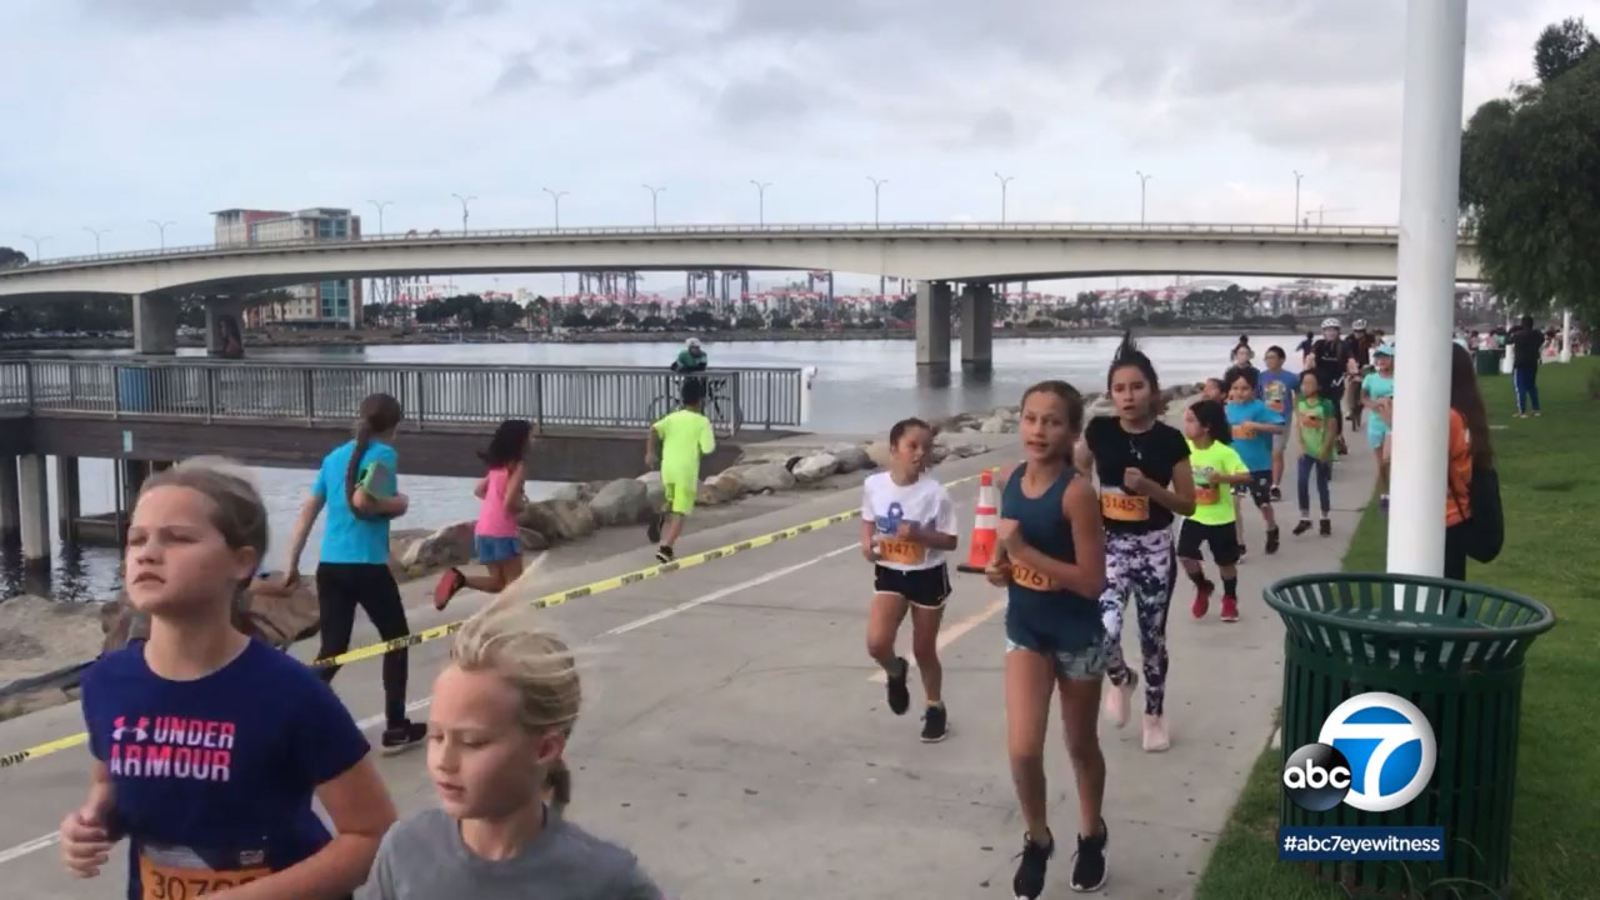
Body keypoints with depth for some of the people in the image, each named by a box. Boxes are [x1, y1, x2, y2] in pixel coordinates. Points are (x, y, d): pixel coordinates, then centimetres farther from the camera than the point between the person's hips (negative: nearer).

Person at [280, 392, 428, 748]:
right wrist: (397, 503, -3)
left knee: (331, 651, 10)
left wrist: (291, 563, 16)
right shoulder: (384, 454, -7)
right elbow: (361, 500, -22)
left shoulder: (335, 456, 14)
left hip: (329, 566, 6)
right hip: (366, 566, -6)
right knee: (396, 639, 13)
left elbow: (308, 511, 13)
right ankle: (396, 727, 17)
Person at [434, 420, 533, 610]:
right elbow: (510, 503, -18)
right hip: (503, 533, -8)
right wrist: (524, 503, 1)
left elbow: (478, 490, 21)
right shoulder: (518, 465, -10)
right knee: (514, 583, 3)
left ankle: (459, 579, -4)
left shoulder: (499, 464, 15)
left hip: (484, 531, 8)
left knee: (498, 583, 15)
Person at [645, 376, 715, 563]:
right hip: (687, 471, -4)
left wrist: (650, 453, -7)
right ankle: (666, 549, -13)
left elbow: (654, 430, -9)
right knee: (679, 513, -1)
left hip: (668, 469, 4)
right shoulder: (702, 422, -3)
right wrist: (712, 440, 11)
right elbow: (708, 448, -10)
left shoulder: (672, 417, 7)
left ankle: (662, 519, 0)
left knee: (673, 503, 29)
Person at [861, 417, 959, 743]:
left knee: (924, 651, 11)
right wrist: (867, 542, -11)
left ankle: (936, 708, 37)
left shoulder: (935, 493, -19)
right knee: (876, 643, -15)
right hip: (890, 574, 2)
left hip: (928, 577, -2)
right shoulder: (873, 485, -10)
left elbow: (950, 541, -11)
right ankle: (895, 672, 22)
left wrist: (919, 535, -28)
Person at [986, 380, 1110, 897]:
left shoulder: (1076, 493, -22)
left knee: (1081, 745, 17)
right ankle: (1037, 840, 21)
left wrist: (1023, 552, -28)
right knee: (1022, 749, -7)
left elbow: (1093, 581, -24)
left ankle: (1091, 835, 43)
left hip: (1077, 636, -3)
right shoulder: (1009, 479, -5)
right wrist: (998, 565, -5)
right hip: (1025, 631, 4)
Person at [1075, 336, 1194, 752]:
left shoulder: (1170, 440, -7)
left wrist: (1149, 486, -18)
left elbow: (1188, 503, -3)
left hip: (1154, 549, 0)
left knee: (1153, 636, 12)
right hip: (1110, 545, 0)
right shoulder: (1099, 432, -6)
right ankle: (1121, 679, 18)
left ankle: (1155, 714, 35)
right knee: (1103, 632, -18)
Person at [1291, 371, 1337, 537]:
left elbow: (1331, 430, -11)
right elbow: (1299, 426, 6)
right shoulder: (1300, 403, 1)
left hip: (1322, 451, -3)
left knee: (1322, 485, 7)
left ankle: (1325, 519, 22)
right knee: (1302, 482, -6)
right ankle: (1305, 518, 4)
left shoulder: (1326, 404, -13)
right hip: (1306, 450, 4)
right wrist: (1301, 445, -4)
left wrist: (1325, 450, -14)